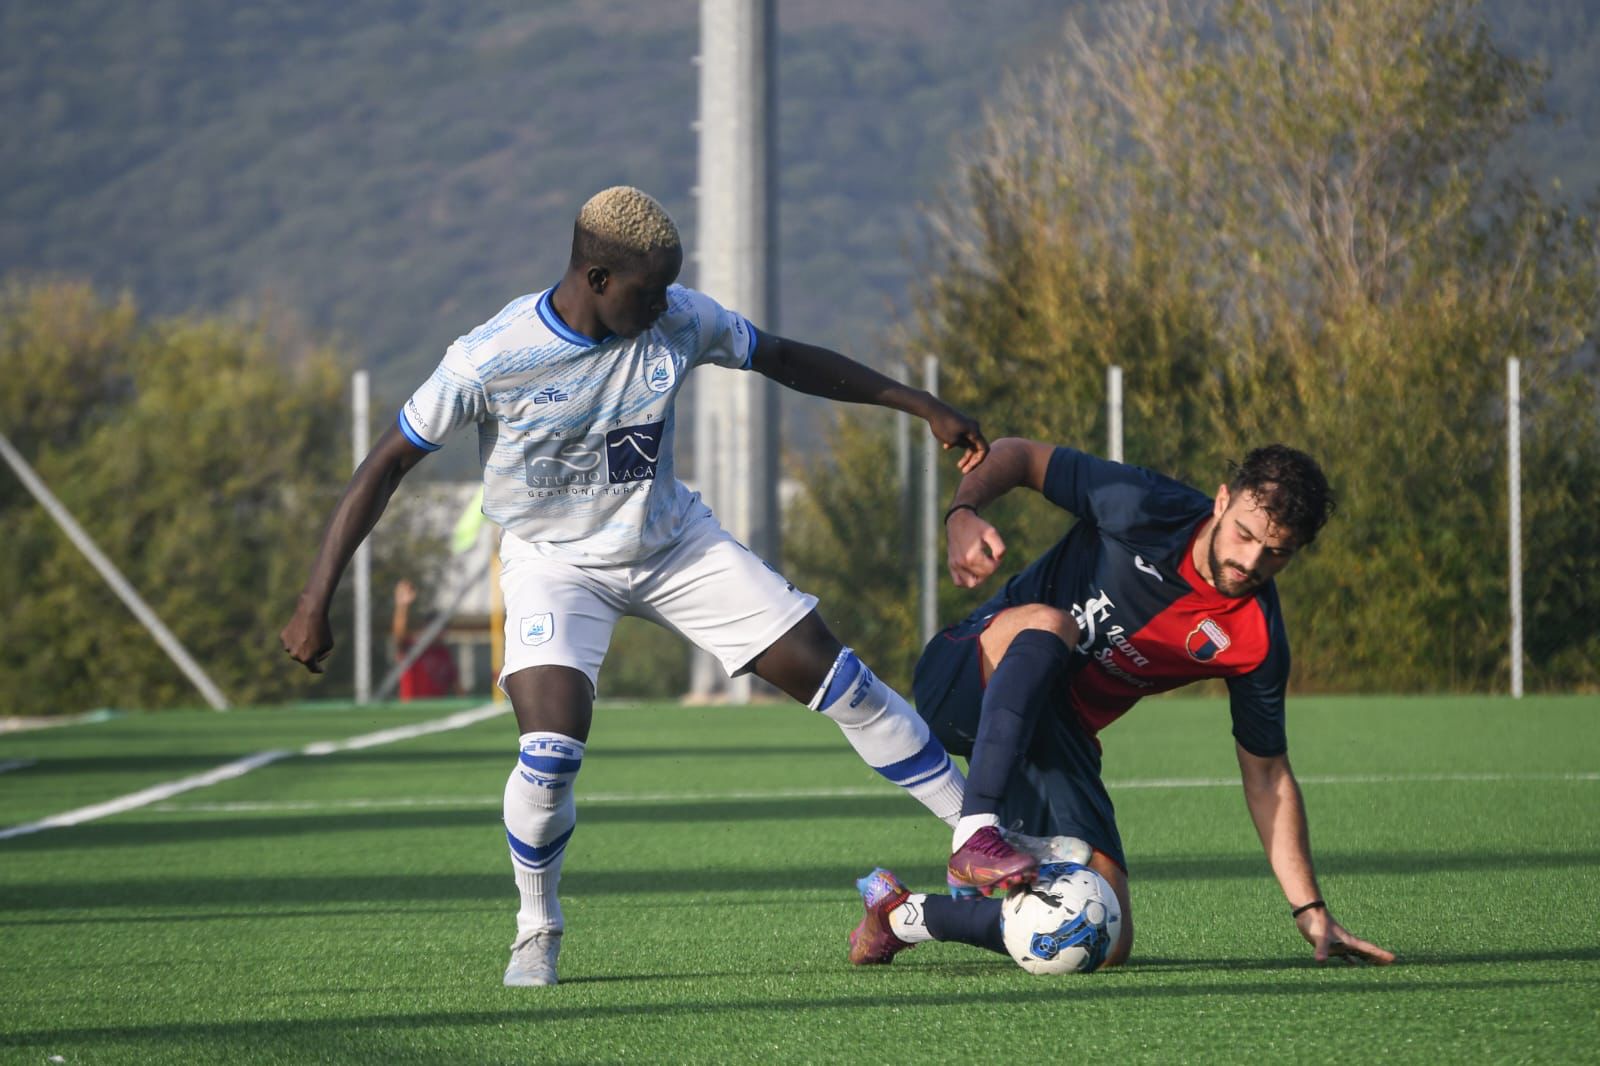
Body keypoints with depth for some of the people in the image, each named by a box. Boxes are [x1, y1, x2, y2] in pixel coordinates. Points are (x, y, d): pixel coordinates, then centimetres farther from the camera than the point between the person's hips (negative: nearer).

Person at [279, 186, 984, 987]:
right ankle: (537, 932, 4)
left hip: (673, 544, 4)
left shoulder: (680, 322, -13)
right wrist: (315, 603, -19)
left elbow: (786, 360, 5)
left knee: (829, 673, -3)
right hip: (555, 559, -4)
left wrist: (922, 406, 8)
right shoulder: (493, 359, -25)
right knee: (552, 750, -24)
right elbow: (385, 466, -17)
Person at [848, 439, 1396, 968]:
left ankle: (902, 914, 5)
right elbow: (1018, 456, -6)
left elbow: (1266, 776, 2)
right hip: (968, 680, -4)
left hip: (1054, 735, 4)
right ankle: (975, 836, -42)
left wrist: (1312, 913, -1)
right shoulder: (1149, 509, -17)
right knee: (1048, 623, -38)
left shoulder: (1257, 641, -8)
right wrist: (961, 515, -27)